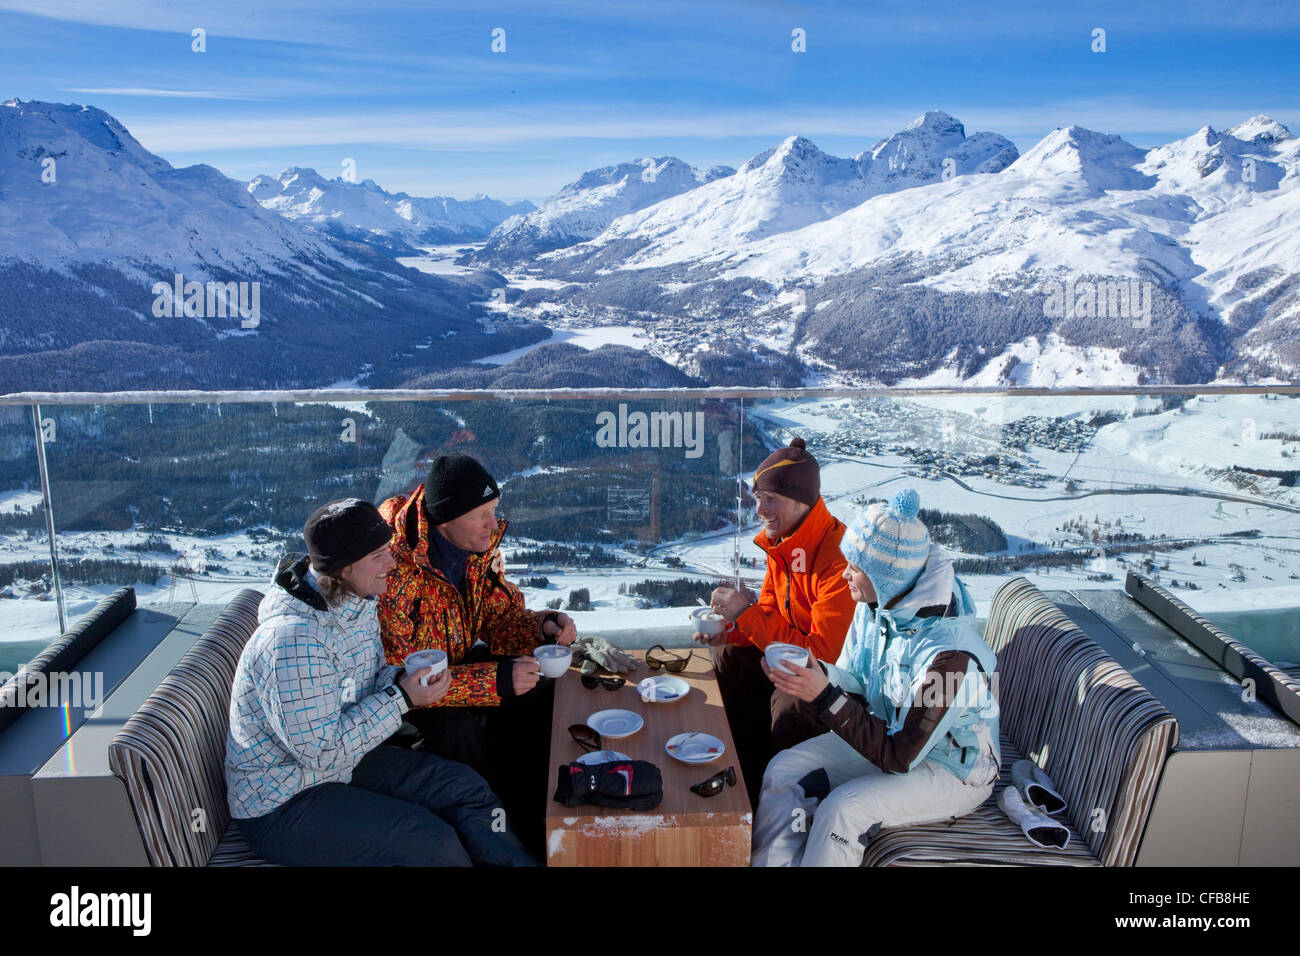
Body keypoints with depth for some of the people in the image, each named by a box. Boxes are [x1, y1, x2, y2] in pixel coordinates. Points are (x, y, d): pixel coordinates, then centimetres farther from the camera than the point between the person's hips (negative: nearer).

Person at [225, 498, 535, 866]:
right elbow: (320, 750, -28)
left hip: (345, 761, 9)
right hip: (281, 804, -9)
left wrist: (403, 679, -10)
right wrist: (401, 697, -24)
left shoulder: (359, 604, -1)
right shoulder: (294, 640, -31)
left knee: (463, 785, -2)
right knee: (429, 841, -20)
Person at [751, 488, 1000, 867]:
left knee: (843, 809, -28)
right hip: (889, 735, 7)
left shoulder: (948, 654, -33)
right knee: (783, 770, -7)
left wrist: (824, 697, -34)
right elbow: (851, 681, 1)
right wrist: (810, 674, -21)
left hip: (953, 769, -7)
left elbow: (900, 758, -29)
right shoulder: (874, 607, -10)